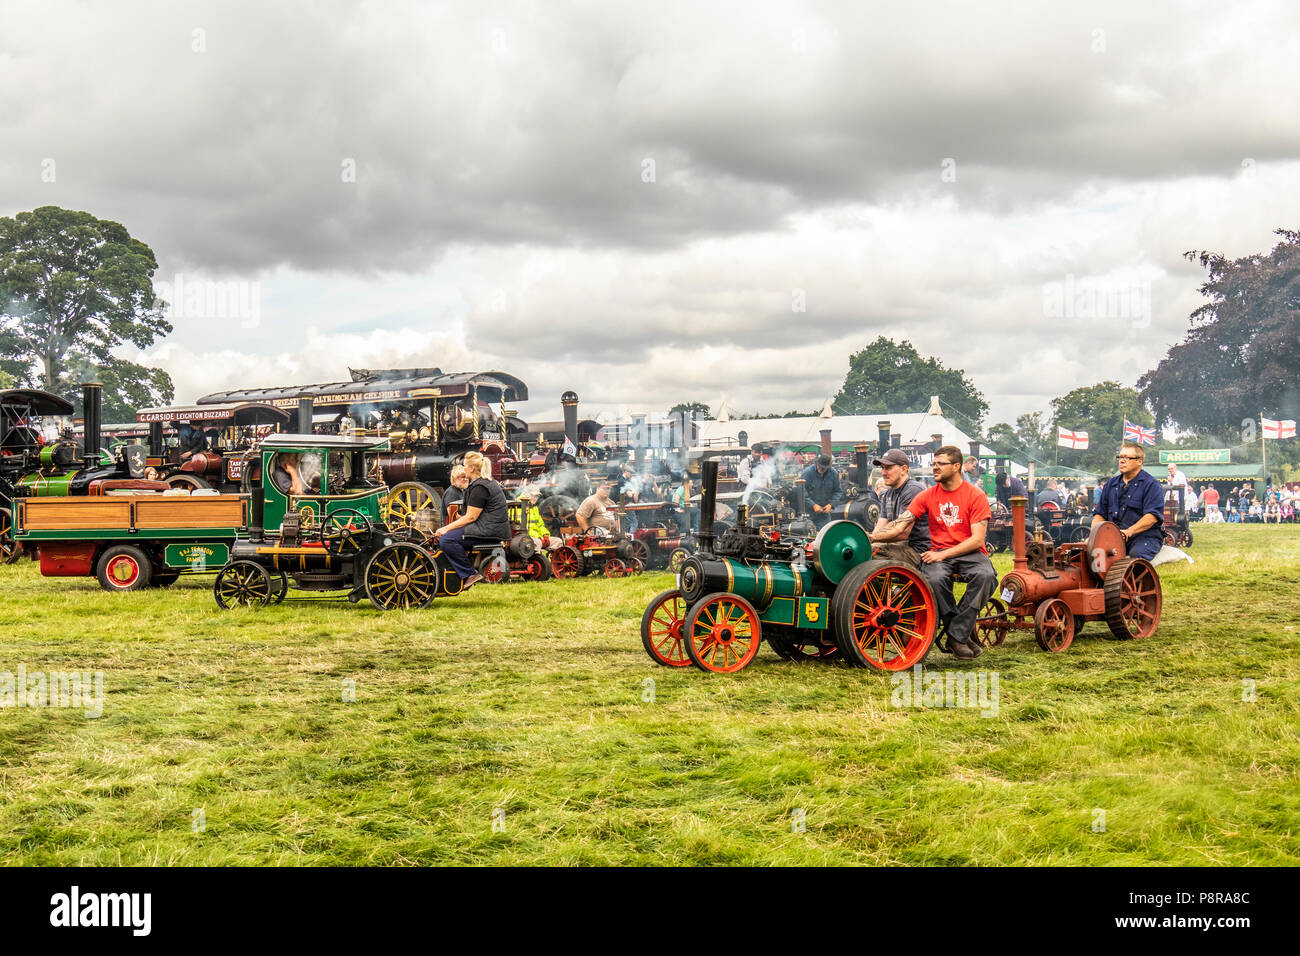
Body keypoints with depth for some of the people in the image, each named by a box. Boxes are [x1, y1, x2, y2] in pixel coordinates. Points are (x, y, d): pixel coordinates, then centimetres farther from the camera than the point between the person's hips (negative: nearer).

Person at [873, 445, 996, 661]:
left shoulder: (976, 496, -2)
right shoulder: (927, 496, 8)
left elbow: (977, 539, -9)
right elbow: (900, 525, 0)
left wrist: (943, 554, -18)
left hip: (970, 552, -2)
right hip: (938, 553, 2)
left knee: (985, 575, -36)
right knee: (934, 578, -34)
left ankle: (957, 636, -26)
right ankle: (964, 635, -17)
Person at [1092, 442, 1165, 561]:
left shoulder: (1151, 484, 1)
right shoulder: (1110, 484, 21)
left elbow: (1153, 516, -12)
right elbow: (1100, 513, 23)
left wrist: (1129, 532, -25)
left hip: (1144, 535, -5)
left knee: (1137, 554, -37)